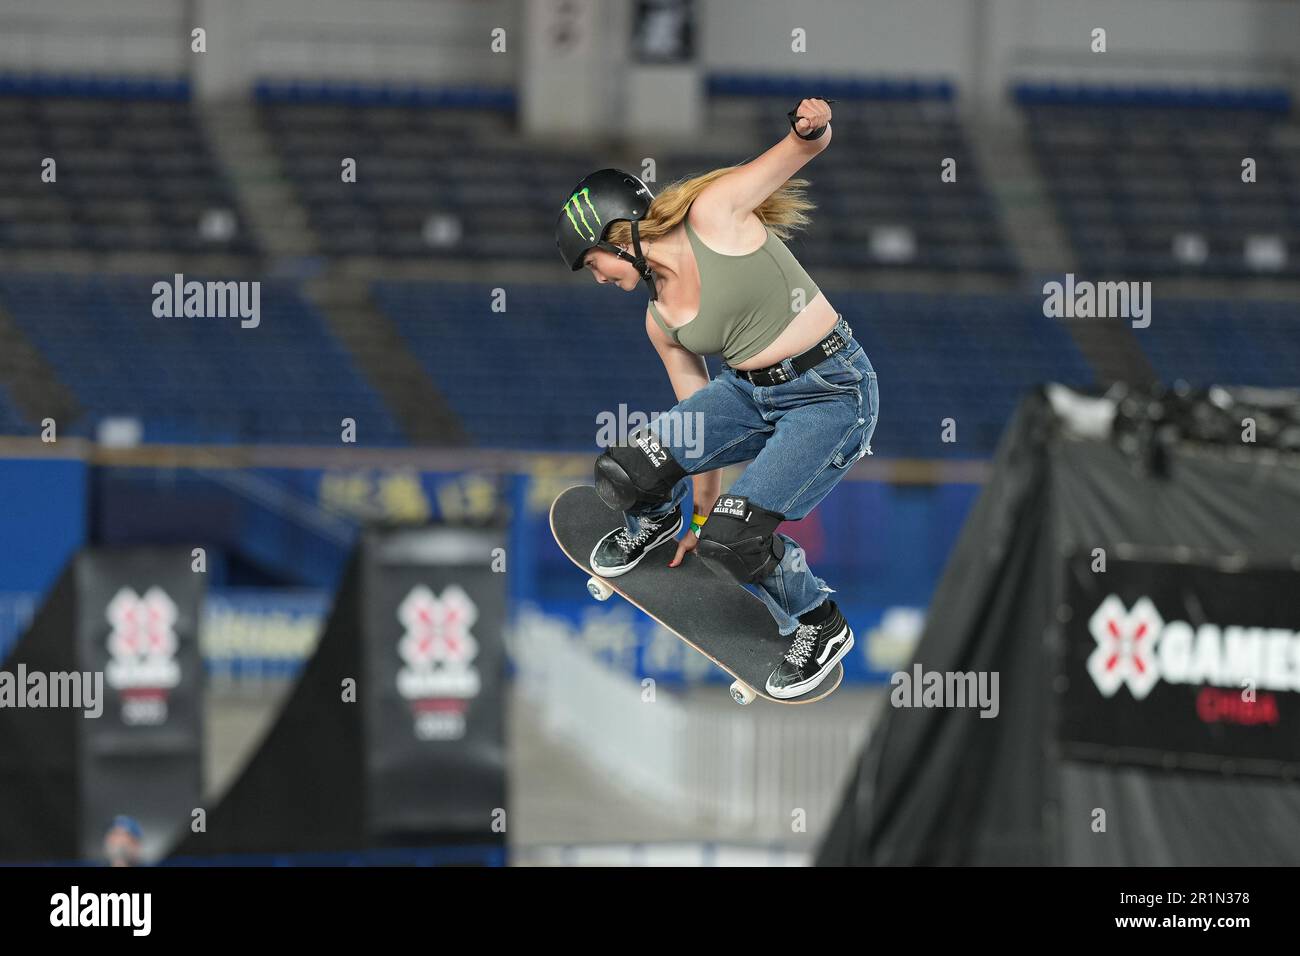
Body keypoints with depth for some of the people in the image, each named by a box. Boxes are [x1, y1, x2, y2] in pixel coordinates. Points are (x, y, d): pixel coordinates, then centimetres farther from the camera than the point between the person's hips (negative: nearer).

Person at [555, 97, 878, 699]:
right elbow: (699, 409, 16)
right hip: (749, 394, 7)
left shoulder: (712, 215, -11)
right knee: (623, 474, -10)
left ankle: (821, 626, 6)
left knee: (732, 541, -21)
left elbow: (804, 149, -16)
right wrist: (703, 511, 21)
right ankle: (655, 521, 28)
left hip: (832, 395, -7)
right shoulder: (660, 319, 8)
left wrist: (810, 128, -41)